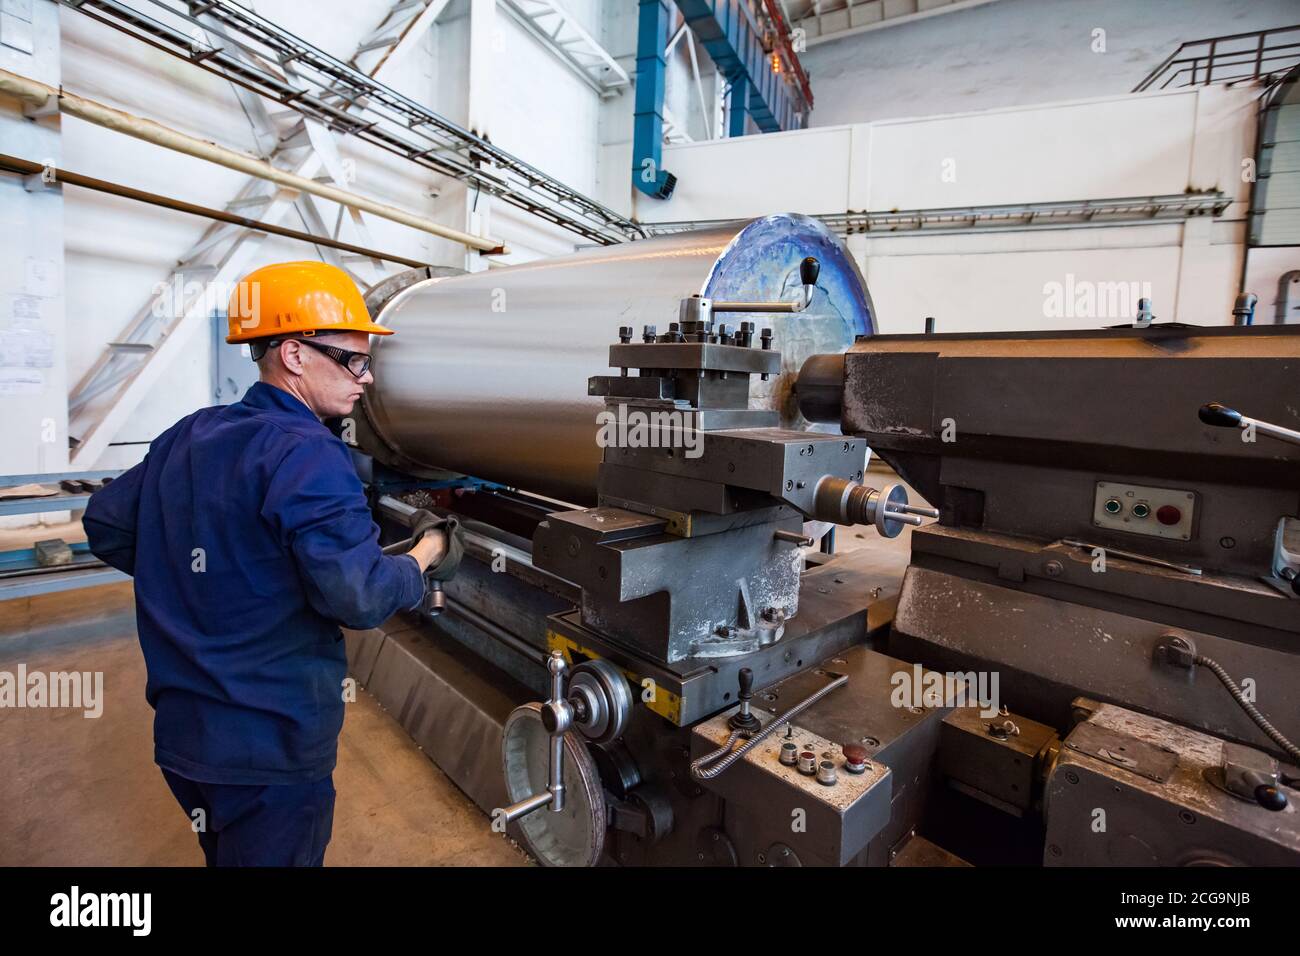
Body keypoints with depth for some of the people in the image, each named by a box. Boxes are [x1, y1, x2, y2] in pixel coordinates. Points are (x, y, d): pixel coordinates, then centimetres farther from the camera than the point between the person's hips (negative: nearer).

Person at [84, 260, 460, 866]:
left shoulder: (185, 436, 4)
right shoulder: (305, 454, -23)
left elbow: (106, 527, 15)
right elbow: (360, 597, -30)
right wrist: (430, 550, -13)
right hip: (269, 751, -8)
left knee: (226, 851, 29)